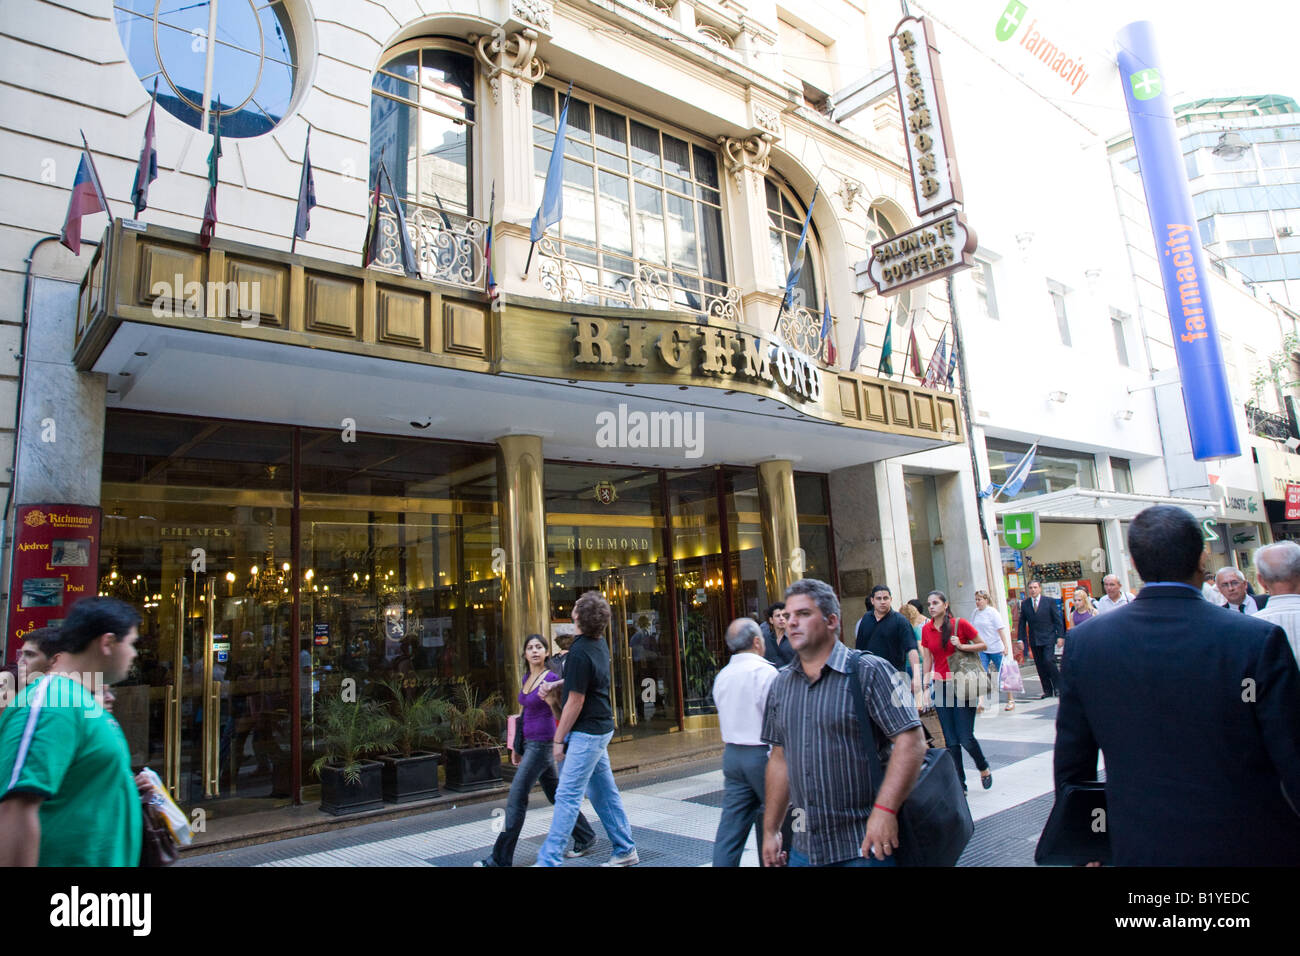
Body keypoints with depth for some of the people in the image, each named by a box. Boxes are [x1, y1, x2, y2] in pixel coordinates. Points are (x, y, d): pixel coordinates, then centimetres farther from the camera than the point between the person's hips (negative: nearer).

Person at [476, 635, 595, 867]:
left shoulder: (550, 679, -14)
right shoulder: (527, 678, 10)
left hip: (542, 743, -8)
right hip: (530, 743, 9)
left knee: (517, 798, -5)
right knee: (555, 794, 15)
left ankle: (501, 859, 4)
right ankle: (586, 838, 28)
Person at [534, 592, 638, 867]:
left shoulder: (580, 653, -22)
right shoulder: (599, 643, 6)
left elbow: (575, 702, -18)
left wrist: (558, 740, -10)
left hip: (586, 731, -9)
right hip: (601, 727, 9)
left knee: (567, 795, -7)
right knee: (604, 791, 15)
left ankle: (548, 859, -4)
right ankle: (625, 850, 23)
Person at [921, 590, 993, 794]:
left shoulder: (960, 624, -7)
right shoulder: (926, 630, 5)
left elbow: (983, 646, 1)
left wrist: (962, 646, -14)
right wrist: (925, 686, 8)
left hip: (961, 686, -4)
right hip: (941, 686, 4)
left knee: (965, 737, -4)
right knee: (951, 741, 5)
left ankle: (984, 768, 25)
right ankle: (960, 784, 16)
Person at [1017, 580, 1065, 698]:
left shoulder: (1050, 601, -1)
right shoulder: (1024, 604, 6)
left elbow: (1058, 620, 0)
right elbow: (1022, 623, 8)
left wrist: (1060, 636, -6)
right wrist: (1020, 639, 3)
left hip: (1048, 638, -3)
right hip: (1034, 639, 3)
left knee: (1048, 660, -16)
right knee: (1040, 665, 4)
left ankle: (1058, 687, 1)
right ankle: (1047, 690, 13)